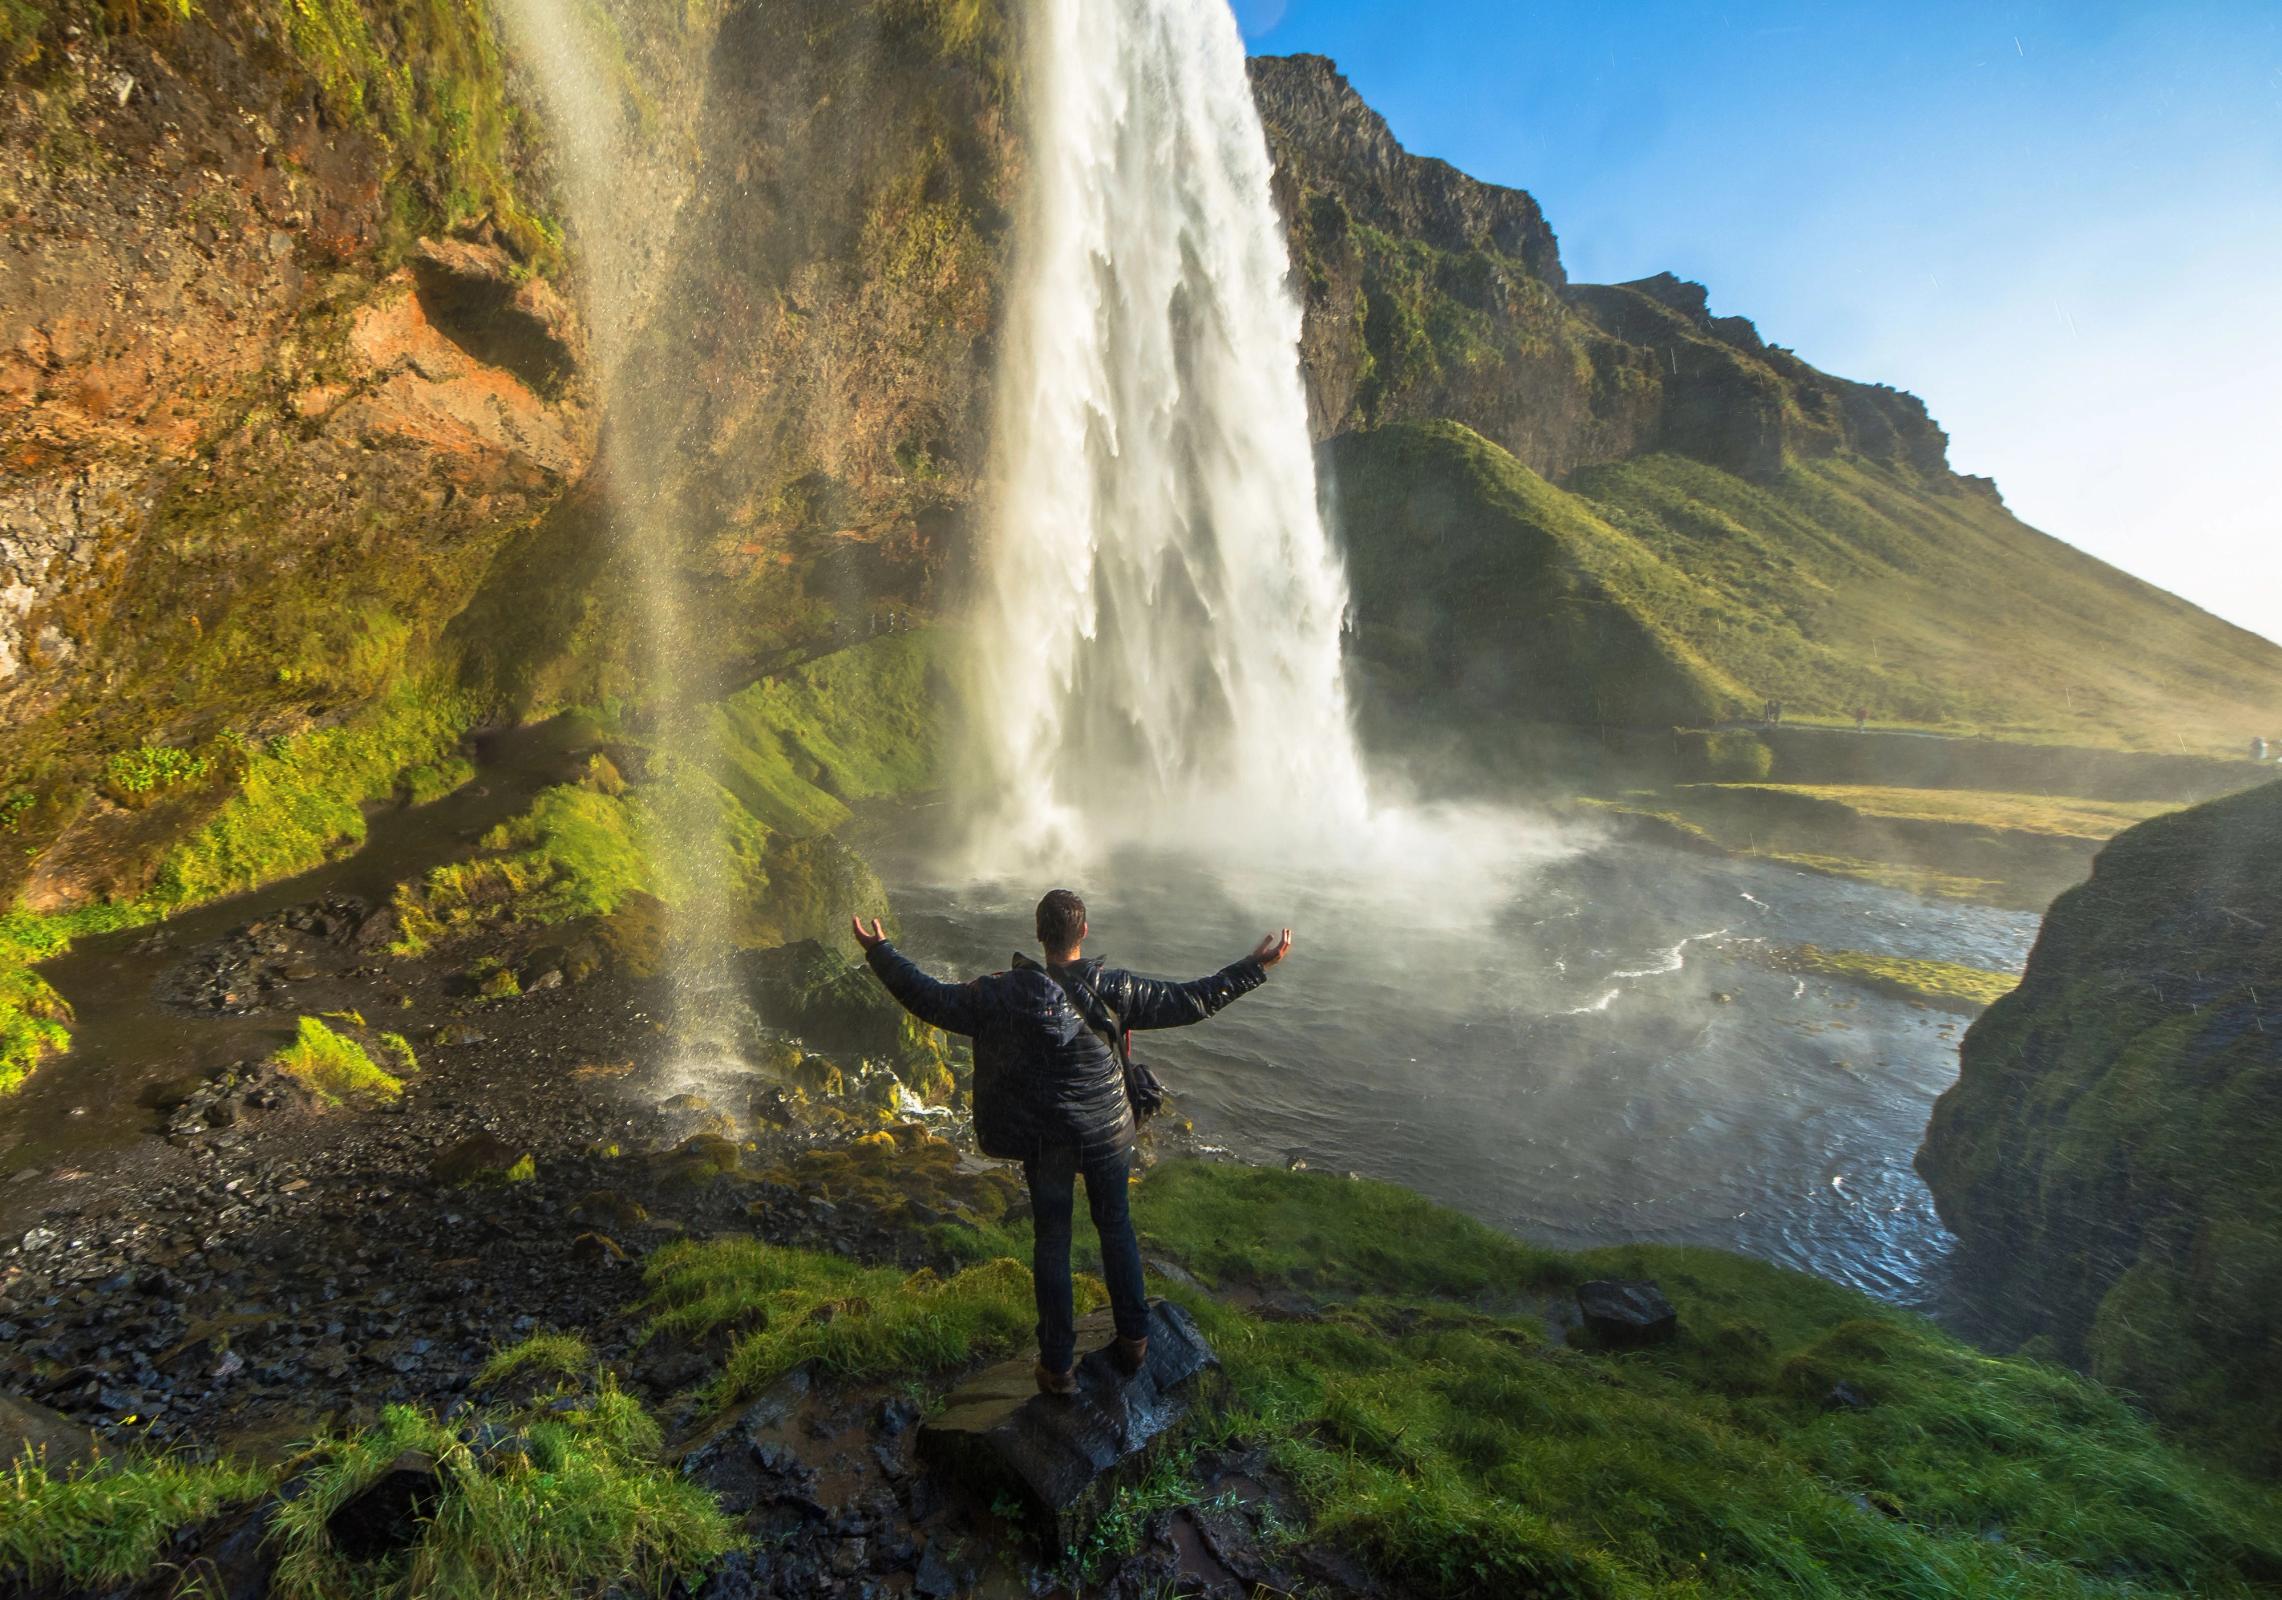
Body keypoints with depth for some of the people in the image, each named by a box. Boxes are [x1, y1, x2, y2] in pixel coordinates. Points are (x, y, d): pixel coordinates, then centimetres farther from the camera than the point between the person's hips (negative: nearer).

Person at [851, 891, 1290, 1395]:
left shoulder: (1001, 995, -16)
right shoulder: (1112, 989, -17)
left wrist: (880, 952, 4)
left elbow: (930, 999, -8)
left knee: (1051, 1241, 16)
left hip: (1043, 1140, 0)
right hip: (1107, 1133, 0)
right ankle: (1133, 1340, 34)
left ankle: (1058, 1366, 26)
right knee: (1116, 1226, 22)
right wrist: (1254, 968, -6)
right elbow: (1190, 1001, -14)